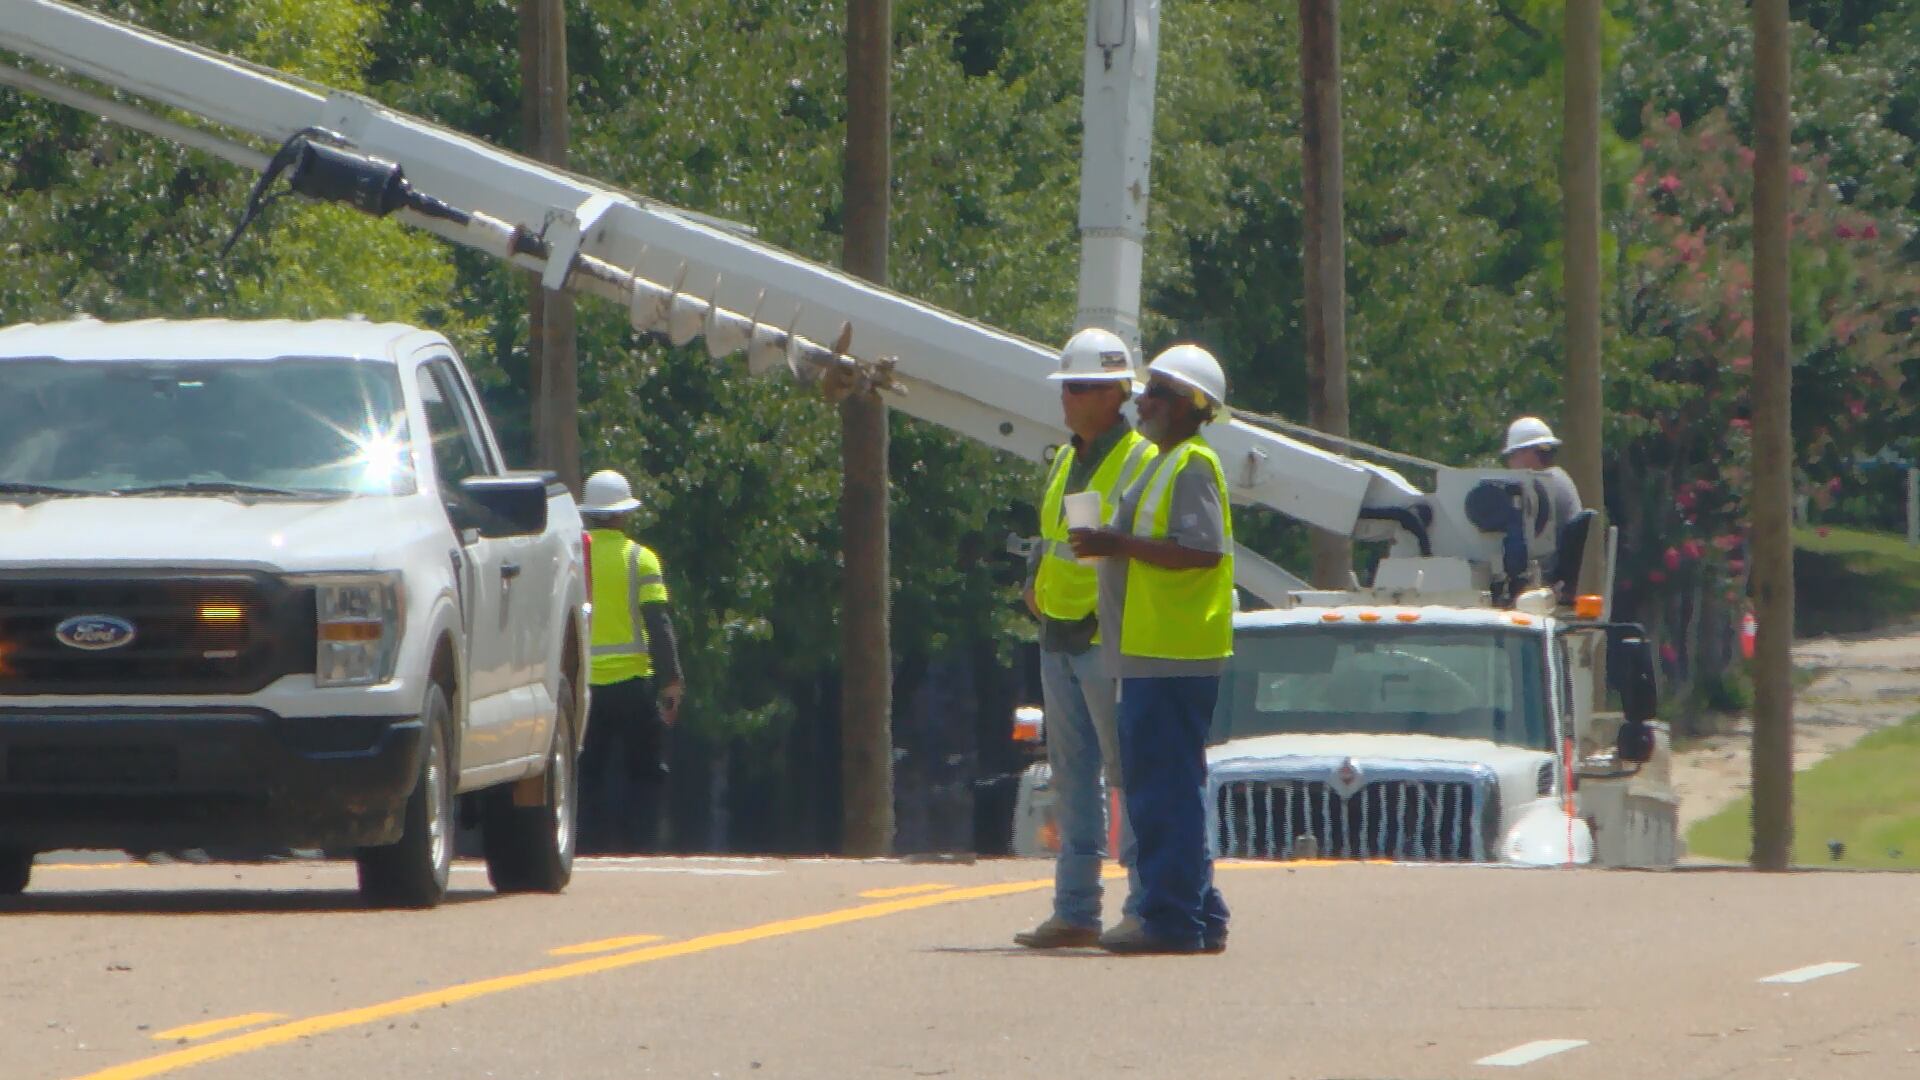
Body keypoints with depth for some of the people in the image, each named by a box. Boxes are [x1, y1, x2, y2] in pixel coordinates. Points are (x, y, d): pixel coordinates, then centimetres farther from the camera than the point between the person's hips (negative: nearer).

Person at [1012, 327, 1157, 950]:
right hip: (1058, 638, 8)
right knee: (1071, 776, 9)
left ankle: (1145, 907, -4)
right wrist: (1033, 586, 9)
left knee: (1129, 775, -6)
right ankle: (1075, 912, 12)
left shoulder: (1142, 462, -9)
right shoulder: (1065, 461, 16)